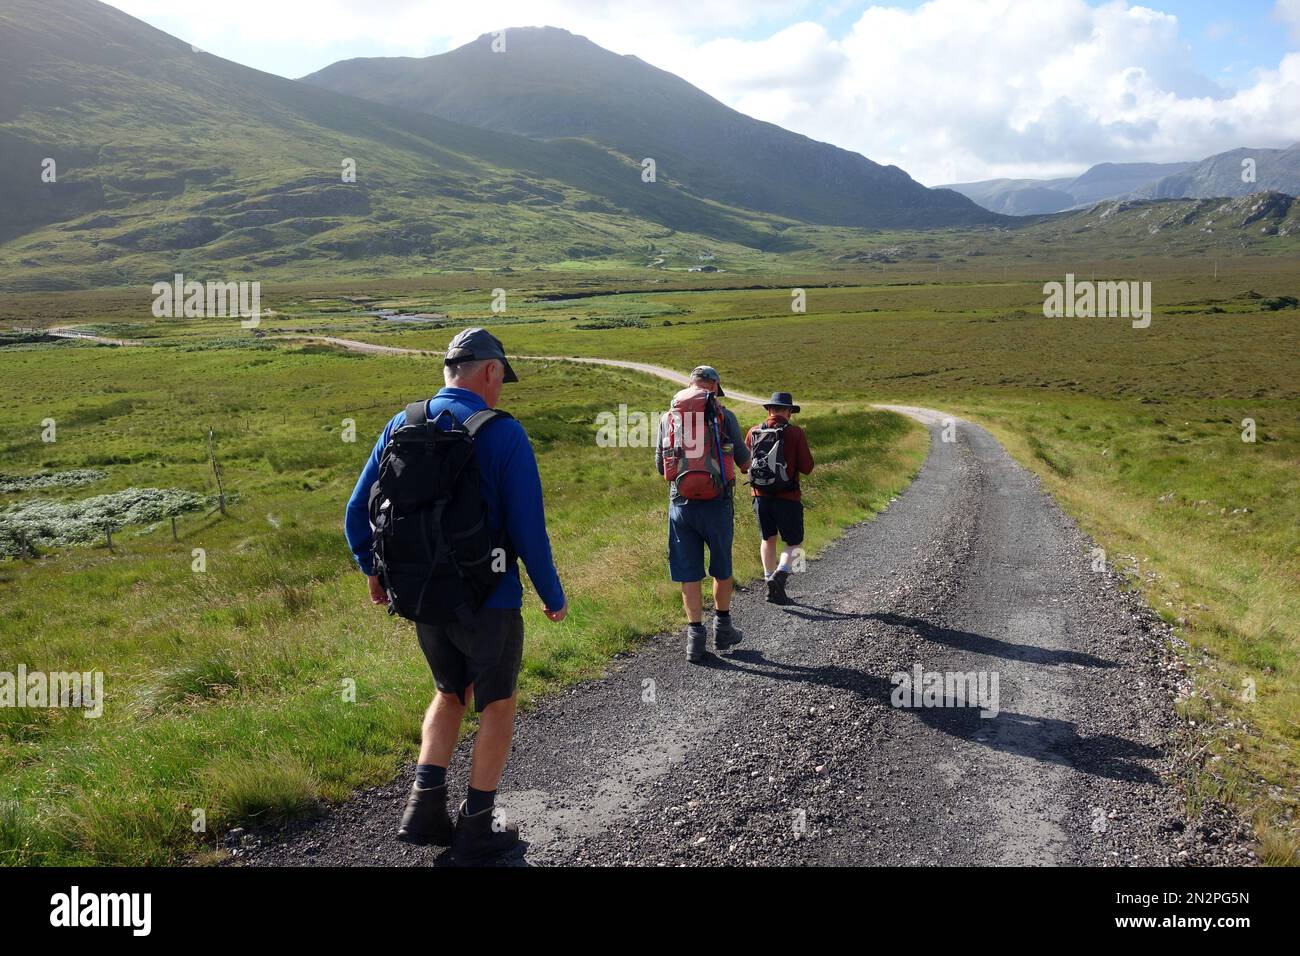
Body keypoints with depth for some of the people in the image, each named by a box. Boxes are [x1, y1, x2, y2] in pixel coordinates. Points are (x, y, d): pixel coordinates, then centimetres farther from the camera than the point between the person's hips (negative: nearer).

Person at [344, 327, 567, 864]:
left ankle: (424, 807, 17)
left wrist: (373, 570, 22)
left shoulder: (402, 425, 1)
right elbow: (528, 530, -16)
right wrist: (553, 597, -3)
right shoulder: (502, 433, -15)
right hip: (489, 602, -5)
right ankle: (476, 829, 21)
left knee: (450, 693, 26)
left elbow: (358, 512, 5)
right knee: (496, 706, 15)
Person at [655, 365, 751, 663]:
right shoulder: (725, 417, -5)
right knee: (722, 570, 16)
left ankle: (695, 635, 6)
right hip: (716, 503, -2)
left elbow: (660, 466, 9)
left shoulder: (668, 418, 3)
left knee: (689, 574, 8)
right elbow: (744, 462, 3)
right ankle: (723, 628, 28)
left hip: (680, 504, 2)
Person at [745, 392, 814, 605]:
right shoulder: (796, 433, -8)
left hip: (760, 495, 4)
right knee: (794, 543, 7)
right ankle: (781, 574, -18)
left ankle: (770, 582, 20)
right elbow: (807, 468, -7)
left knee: (768, 539, 21)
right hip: (787, 497, -3)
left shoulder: (753, 432, 2)